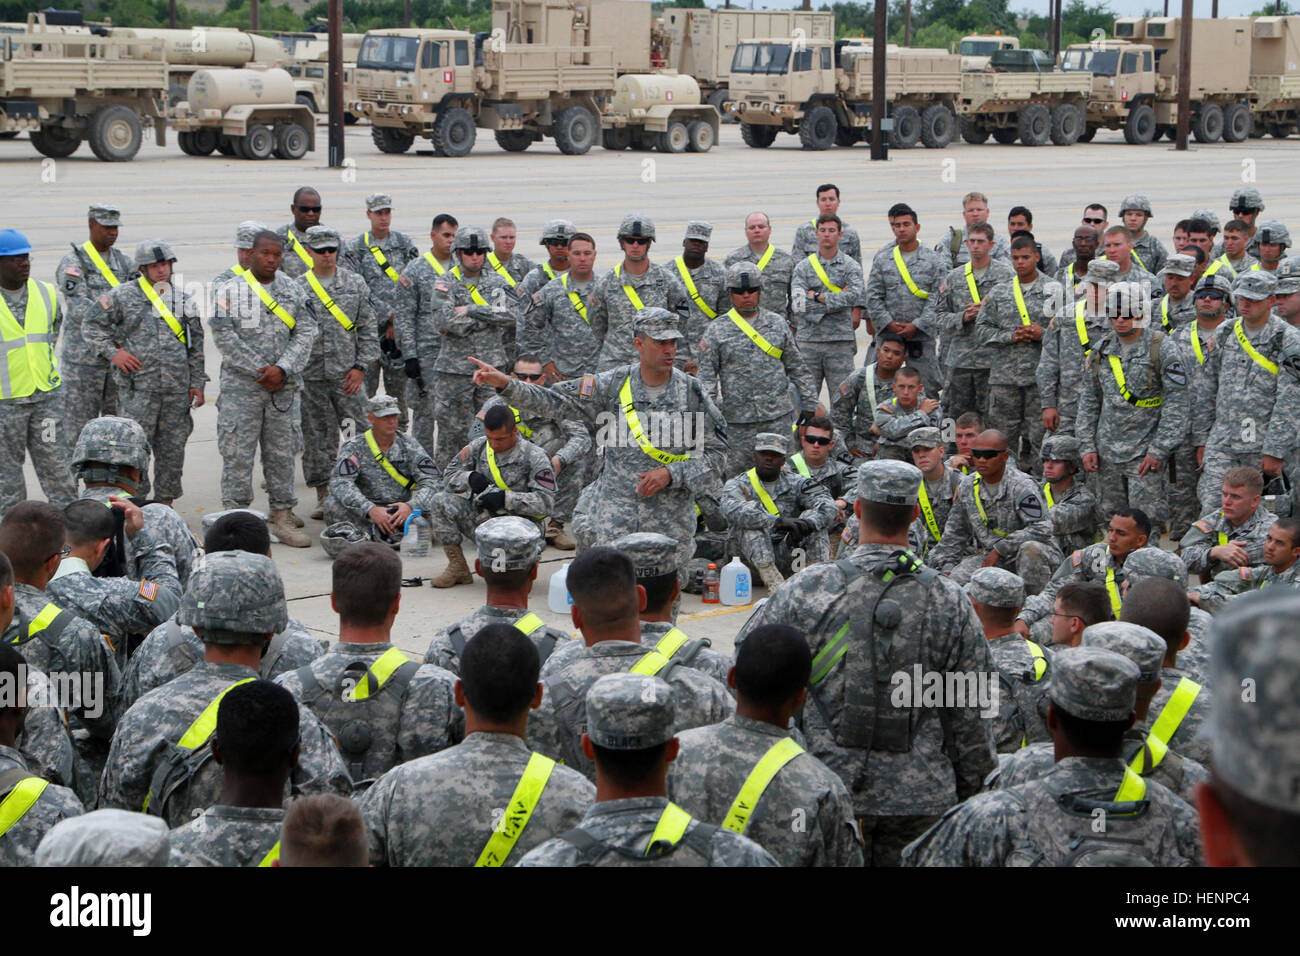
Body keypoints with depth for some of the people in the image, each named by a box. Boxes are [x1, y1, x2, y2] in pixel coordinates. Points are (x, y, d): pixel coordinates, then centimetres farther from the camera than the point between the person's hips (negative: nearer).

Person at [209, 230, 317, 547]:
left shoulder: (293, 290, 9)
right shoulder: (229, 290, -1)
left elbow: (306, 333, 2)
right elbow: (225, 336, -8)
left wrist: (282, 369, -12)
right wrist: (260, 371, -11)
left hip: (283, 386, 3)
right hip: (241, 385, -3)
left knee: (282, 452, 7)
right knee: (238, 453, -4)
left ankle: (283, 517, 14)